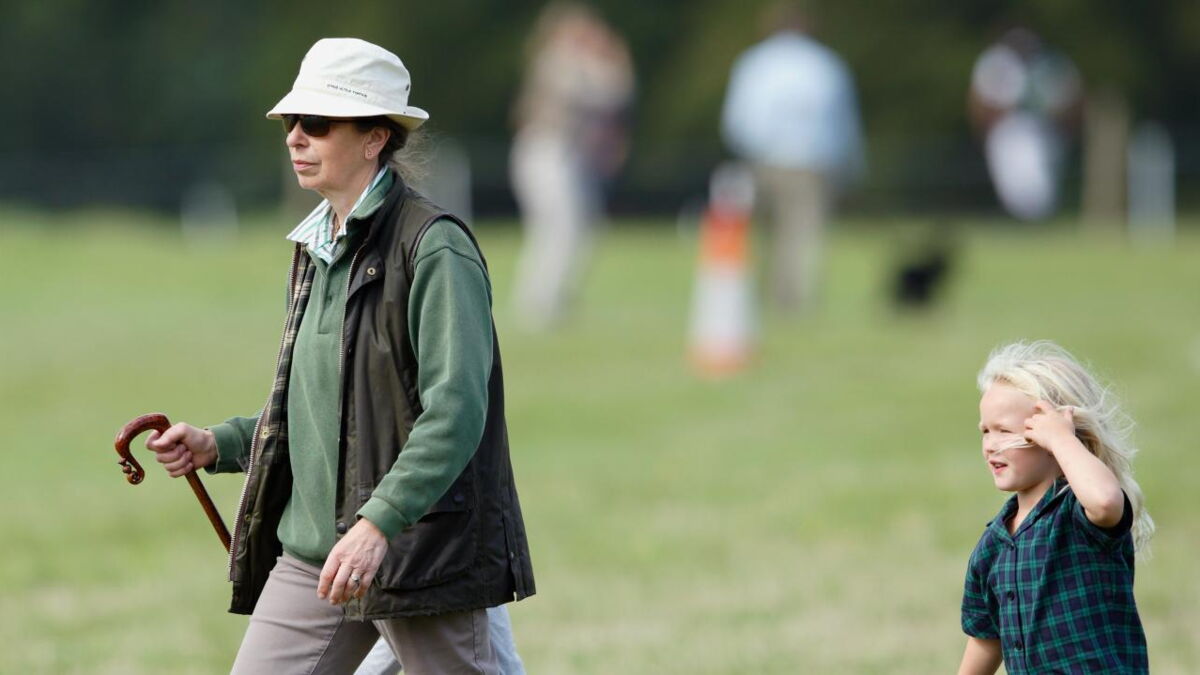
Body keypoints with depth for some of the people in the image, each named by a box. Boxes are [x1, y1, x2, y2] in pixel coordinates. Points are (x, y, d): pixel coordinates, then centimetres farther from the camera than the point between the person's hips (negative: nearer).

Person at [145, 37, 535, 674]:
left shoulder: (435, 245, -11)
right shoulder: (314, 251, 16)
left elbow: (456, 409, -20)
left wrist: (378, 524, -29)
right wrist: (215, 444, 10)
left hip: (419, 548, -8)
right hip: (310, 552, 8)